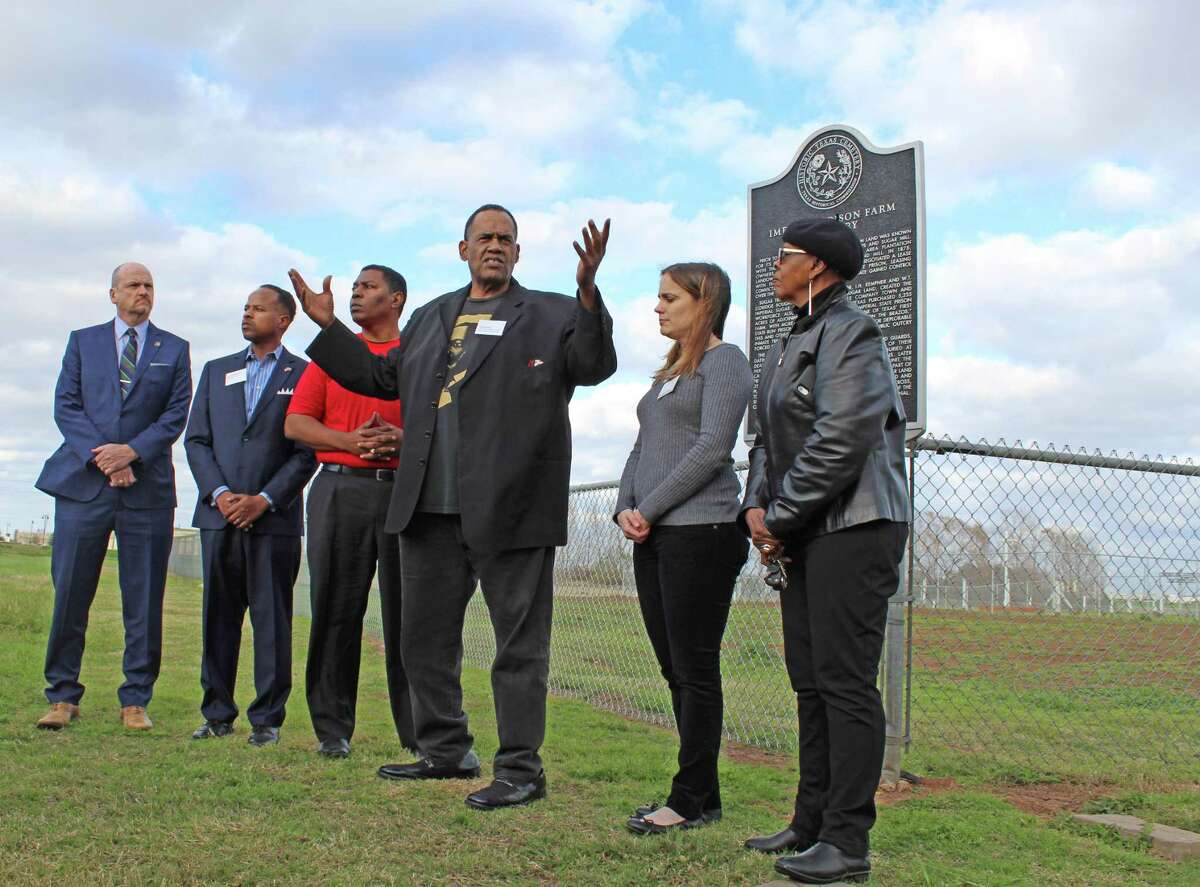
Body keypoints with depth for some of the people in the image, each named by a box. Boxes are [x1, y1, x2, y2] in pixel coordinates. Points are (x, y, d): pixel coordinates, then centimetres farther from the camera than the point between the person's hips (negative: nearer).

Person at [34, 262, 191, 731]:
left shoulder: (174, 349, 12)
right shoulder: (82, 341, 13)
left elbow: (176, 415, 3)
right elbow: (65, 406, 4)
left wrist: (132, 451, -12)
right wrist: (99, 455, -10)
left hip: (147, 488, 0)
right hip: (83, 482, 0)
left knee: (144, 601, 2)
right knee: (69, 593, 0)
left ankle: (135, 701, 11)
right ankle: (62, 696, 11)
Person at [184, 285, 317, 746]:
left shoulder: (304, 375, 4)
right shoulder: (216, 371, 17)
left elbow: (307, 450, -2)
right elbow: (196, 439, 10)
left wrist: (265, 499, -11)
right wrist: (219, 493, -5)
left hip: (275, 518, -4)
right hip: (219, 515, 4)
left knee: (272, 619, -1)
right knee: (218, 617, 7)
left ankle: (267, 718, 6)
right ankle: (217, 713, 16)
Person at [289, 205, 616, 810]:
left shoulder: (551, 315, 4)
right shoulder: (430, 318, 20)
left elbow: (595, 365, -12)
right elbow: (382, 378, 25)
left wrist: (588, 293, -27)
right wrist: (328, 328, 19)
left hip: (510, 506, -6)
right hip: (431, 509, 6)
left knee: (519, 640, 0)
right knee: (425, 635, 14)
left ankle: (520, 768, 7)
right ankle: (446, 752, 29)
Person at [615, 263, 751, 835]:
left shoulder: (724, 361, -4)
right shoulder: (668, 372, 22)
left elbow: (712, 448, -14)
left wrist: (649, 509, -12)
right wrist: (625, 509, 3)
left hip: (700, 532, -9)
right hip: (654, 537, 9)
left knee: (695, 669, -4)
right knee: (674, 670, 8)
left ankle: (692, 799, 2)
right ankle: (704, 795, 15)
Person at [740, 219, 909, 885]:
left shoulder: (849, 333, -10)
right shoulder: (791, 343, 20)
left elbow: (840, 441, -20)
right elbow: (768, 436, 20)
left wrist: (780, 516, -14)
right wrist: (756, 506, 3)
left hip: (853, 529, -10)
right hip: (805, 534, 10)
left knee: (846, 681, -8)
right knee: (810, 680, 12)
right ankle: (811, 823, 21)